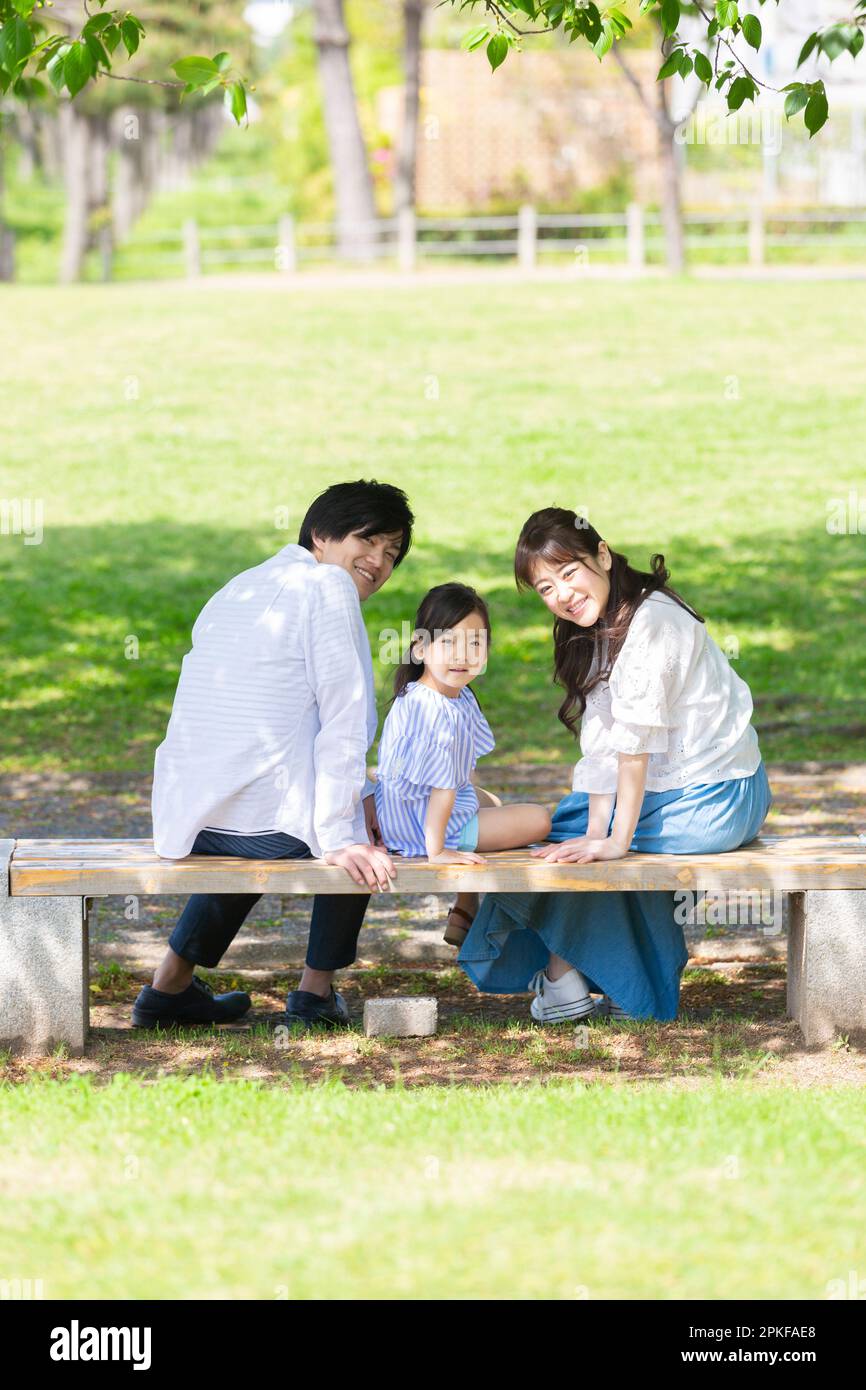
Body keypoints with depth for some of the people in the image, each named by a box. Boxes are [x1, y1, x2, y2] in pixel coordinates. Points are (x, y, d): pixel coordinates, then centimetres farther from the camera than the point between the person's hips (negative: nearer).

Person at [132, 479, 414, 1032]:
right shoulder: (327, 587, -6)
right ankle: (317, 990, 22)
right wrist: (339, 839, -13)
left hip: (183, 823, 7)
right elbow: (345, 719, -12)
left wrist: (355, 796, 23)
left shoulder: (237, 590, 21)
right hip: (269, 827, -7)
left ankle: (171, 986, 37)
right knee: (358, 838, 25)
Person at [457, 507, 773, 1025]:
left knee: (554, 836, 0)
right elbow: (604, 747, 1)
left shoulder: (651, 623, -21)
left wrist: (615, 840, -26)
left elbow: (635, 740, -25)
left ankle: (562, 980, 16)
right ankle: (637, 994, 24)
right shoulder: (598, 631, 8)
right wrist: (597, 833, -9)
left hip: (715, 803, -9)